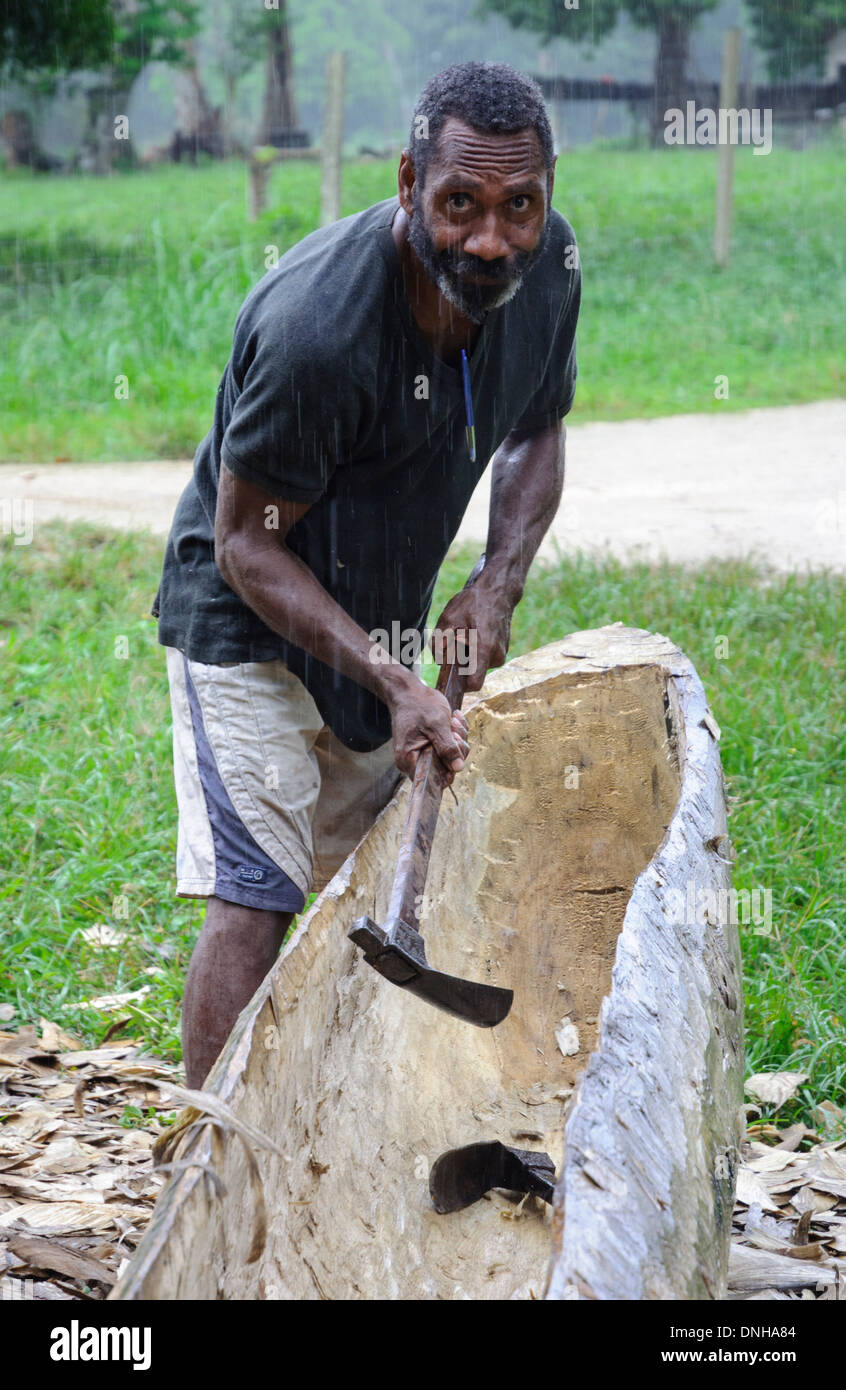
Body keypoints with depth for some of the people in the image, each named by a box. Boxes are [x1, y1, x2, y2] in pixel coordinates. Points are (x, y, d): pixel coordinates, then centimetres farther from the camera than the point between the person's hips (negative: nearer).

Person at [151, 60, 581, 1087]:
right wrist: (394, 684, -32)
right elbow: (246, 544, -25)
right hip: (250, 618, -7)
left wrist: (497, 589, -11)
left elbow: (535, 433, 5)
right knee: (253, 897, -17)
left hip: (385, 617, 8)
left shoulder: (548, 265, -14)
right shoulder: (314, 326, -36)